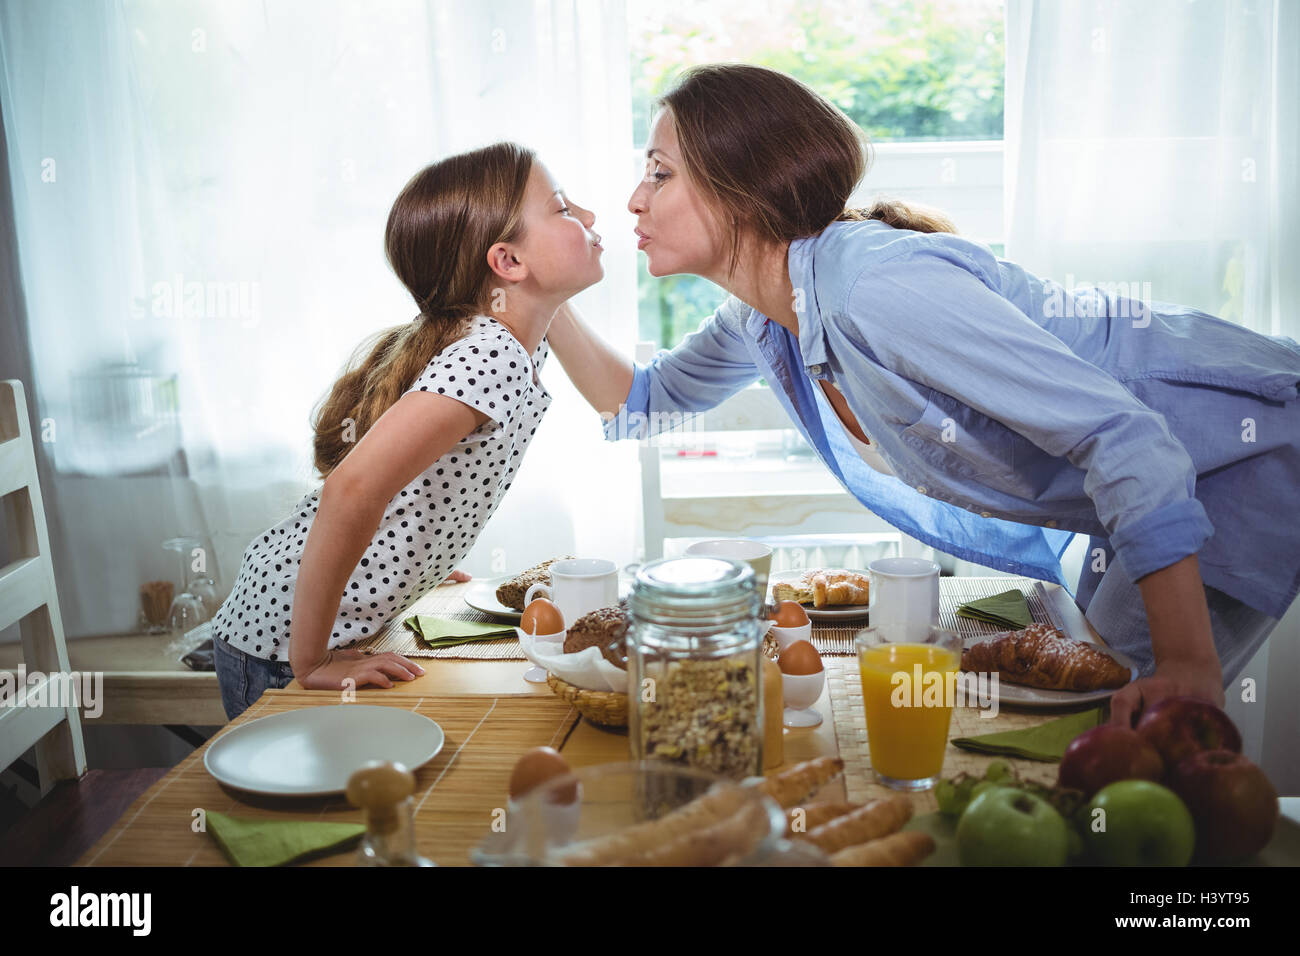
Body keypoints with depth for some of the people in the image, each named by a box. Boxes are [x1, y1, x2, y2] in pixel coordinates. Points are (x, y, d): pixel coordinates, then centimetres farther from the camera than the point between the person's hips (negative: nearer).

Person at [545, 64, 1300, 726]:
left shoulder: (877, 285, -32)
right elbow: (643, 405, 14)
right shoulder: (762, 318, -3)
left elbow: (1128, 435, -34)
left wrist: (1188, 666, -36)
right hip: (1149, 484, 8)